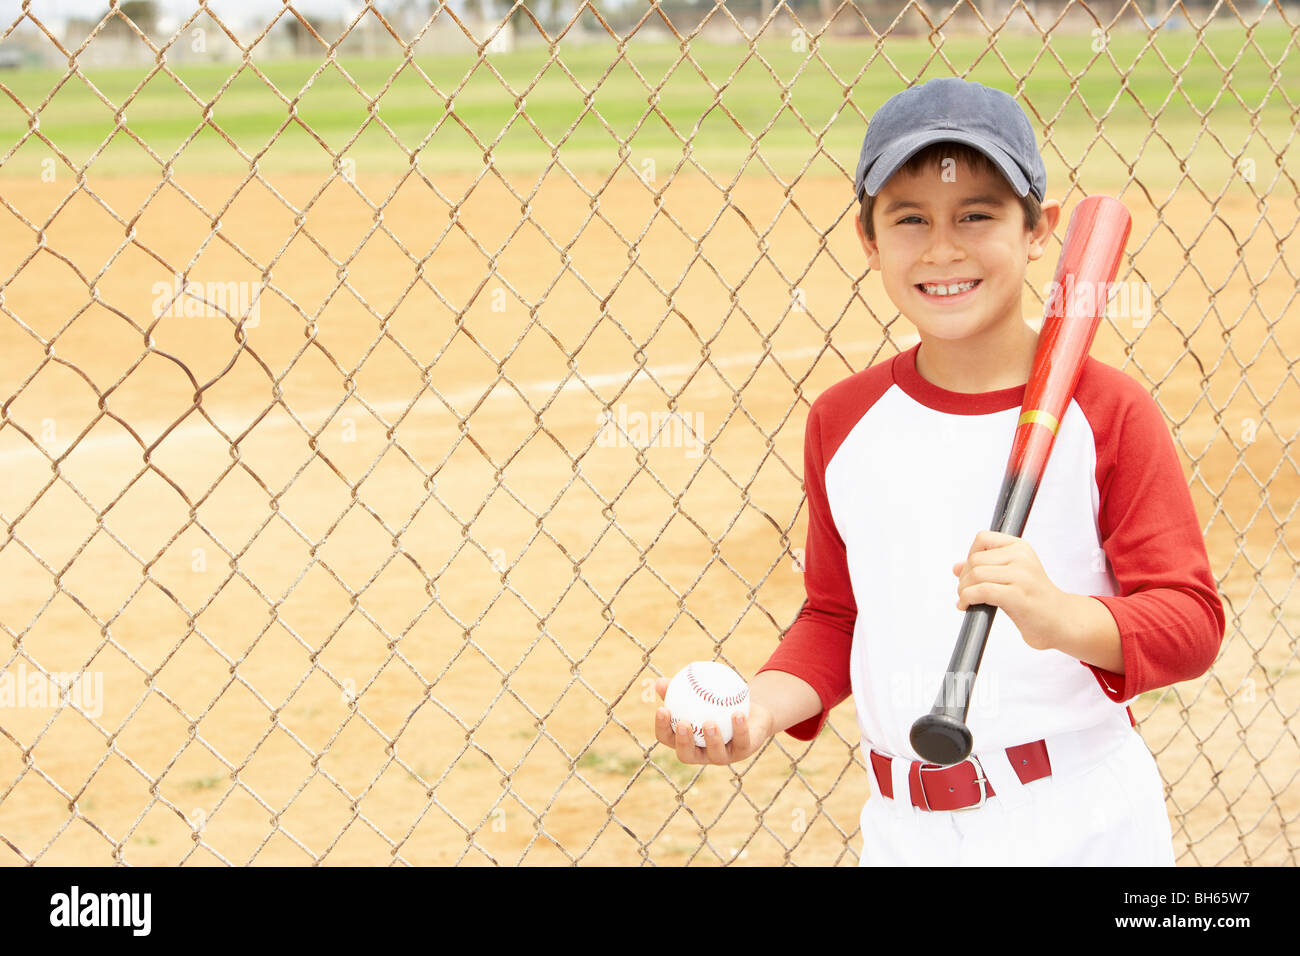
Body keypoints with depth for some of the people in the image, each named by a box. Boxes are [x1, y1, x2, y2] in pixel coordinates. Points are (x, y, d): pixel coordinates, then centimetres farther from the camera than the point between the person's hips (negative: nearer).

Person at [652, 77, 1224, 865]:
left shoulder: (1106, 409, -9)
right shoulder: (844, 419, 3)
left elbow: (1191, 621, -11)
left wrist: (1062, 618, -29)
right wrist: (764, 707, -5)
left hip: (1080, 825, -3)